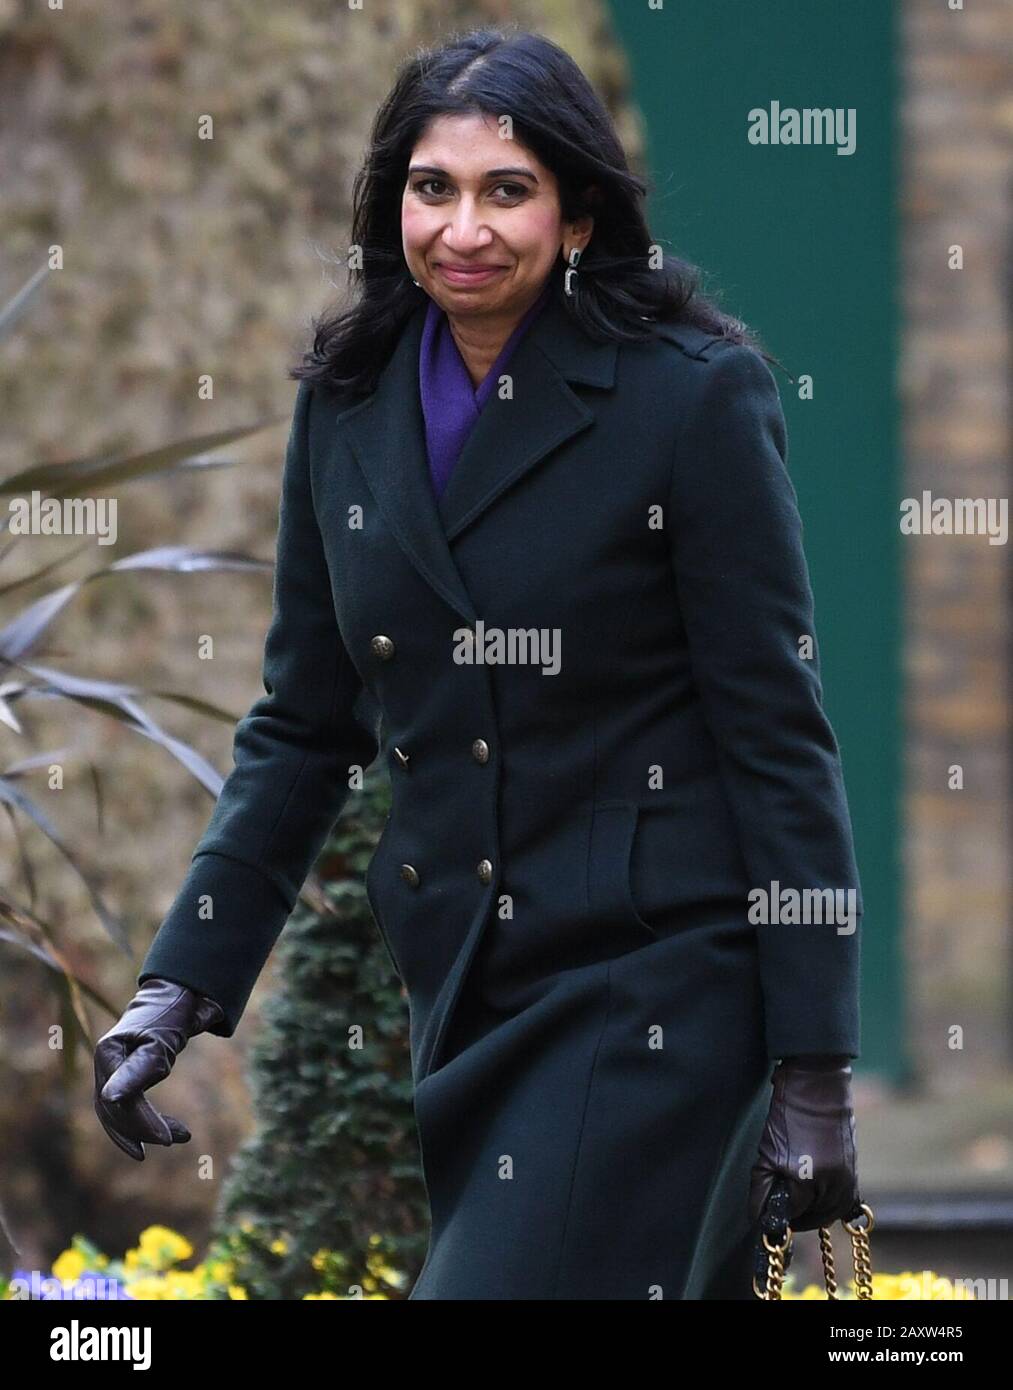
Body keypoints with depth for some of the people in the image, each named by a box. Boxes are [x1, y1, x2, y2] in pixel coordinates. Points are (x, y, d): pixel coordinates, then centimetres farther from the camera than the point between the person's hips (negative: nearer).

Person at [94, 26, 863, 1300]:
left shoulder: (693, 394, -9)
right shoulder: (346, 406, 7)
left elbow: (776, 731, -9)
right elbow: (303, 727, 13)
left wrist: (812, 1064, -11)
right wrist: (179, 988, 5)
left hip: (655, 978, -6)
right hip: (463, 991, 6)